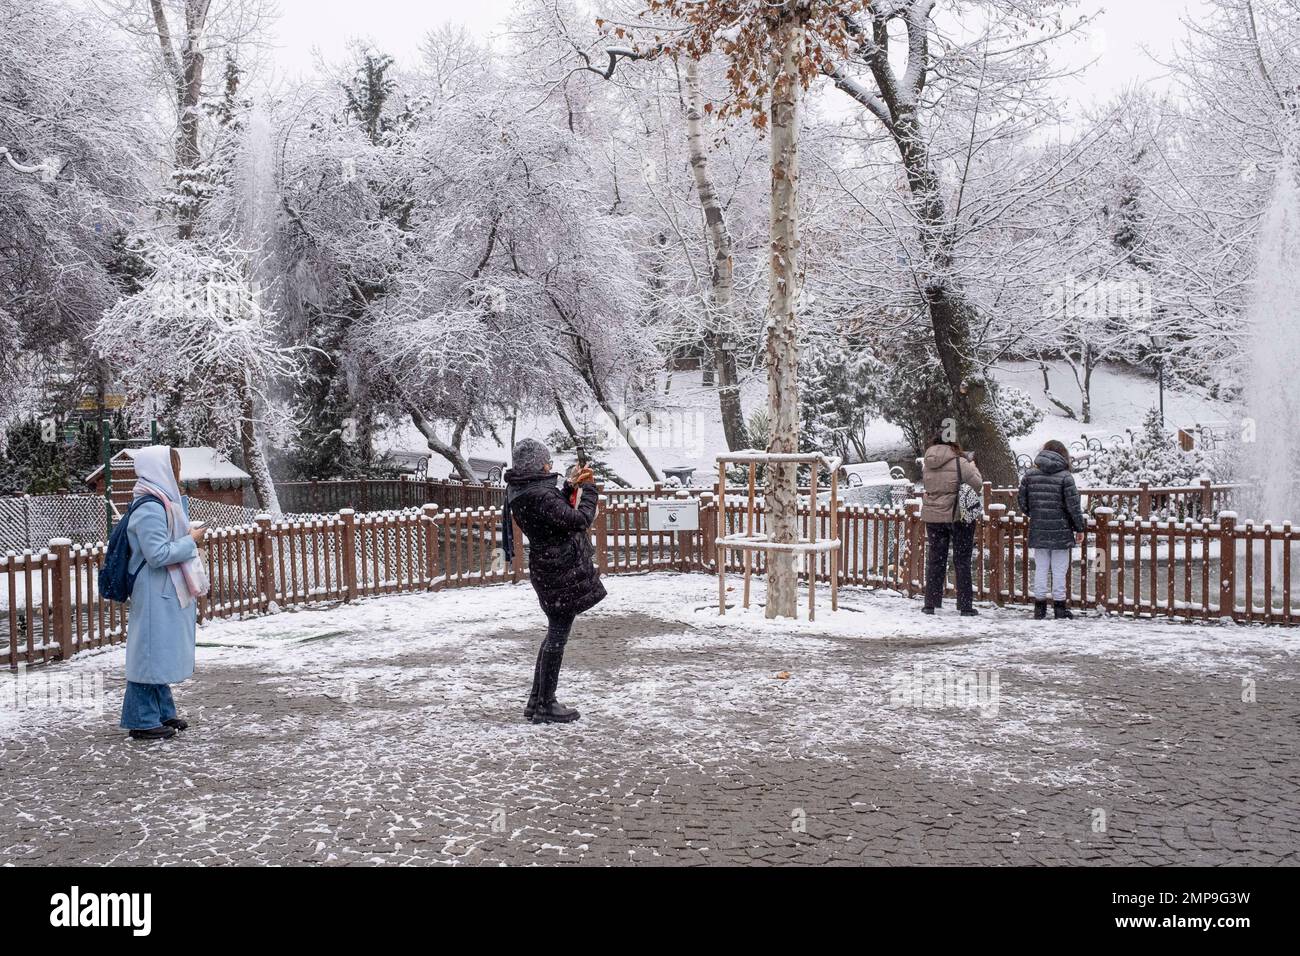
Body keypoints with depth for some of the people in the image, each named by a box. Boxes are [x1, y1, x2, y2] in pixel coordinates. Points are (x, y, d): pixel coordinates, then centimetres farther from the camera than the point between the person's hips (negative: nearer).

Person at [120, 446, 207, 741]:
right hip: (154, 595, -10)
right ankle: (142, 721, 4)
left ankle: (162, 713, 26)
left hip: (167, 594, 10)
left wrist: (190, 538, 7)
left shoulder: (164, 503, 12)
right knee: (151, 653, -3)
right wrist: (191, 541, -15)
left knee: (163, 654, 16)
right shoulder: (150, 509, -20)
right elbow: (158, 554, -24)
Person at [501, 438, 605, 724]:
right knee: (558, 636, 0)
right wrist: (588, 489, -7)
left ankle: (537, 701, 25)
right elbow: (579, 519, -21)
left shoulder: (520, 491, 6)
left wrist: (571, 485, 11)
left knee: (555, 634, 19)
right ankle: (545, 707, 7)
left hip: (549, 568, 10)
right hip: (563, 570, -10)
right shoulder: (538, 495, -24)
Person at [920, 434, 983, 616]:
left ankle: (930, 604, 12)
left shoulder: (927, 464, 0)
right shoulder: (959, 463, -14)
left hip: (932, 517, 4)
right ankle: (965, 606, 7)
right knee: (962, 561, 5)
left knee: (935, 560, 12)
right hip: (958, 516, -4)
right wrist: (971, 463, 5)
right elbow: (978, 483, -12)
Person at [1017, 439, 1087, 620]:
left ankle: (1039, 608, 12)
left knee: (1041, 569, 10)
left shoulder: (1030, 475, 1)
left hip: (1038, 531, 3)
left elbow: (1022, 501, 5)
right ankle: (1059, 608, 9)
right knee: (1059, 570, 5)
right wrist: (1080, 528, 1)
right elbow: (1073, 505, -9)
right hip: (1060, 531, -3)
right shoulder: (1065, 476, -9)